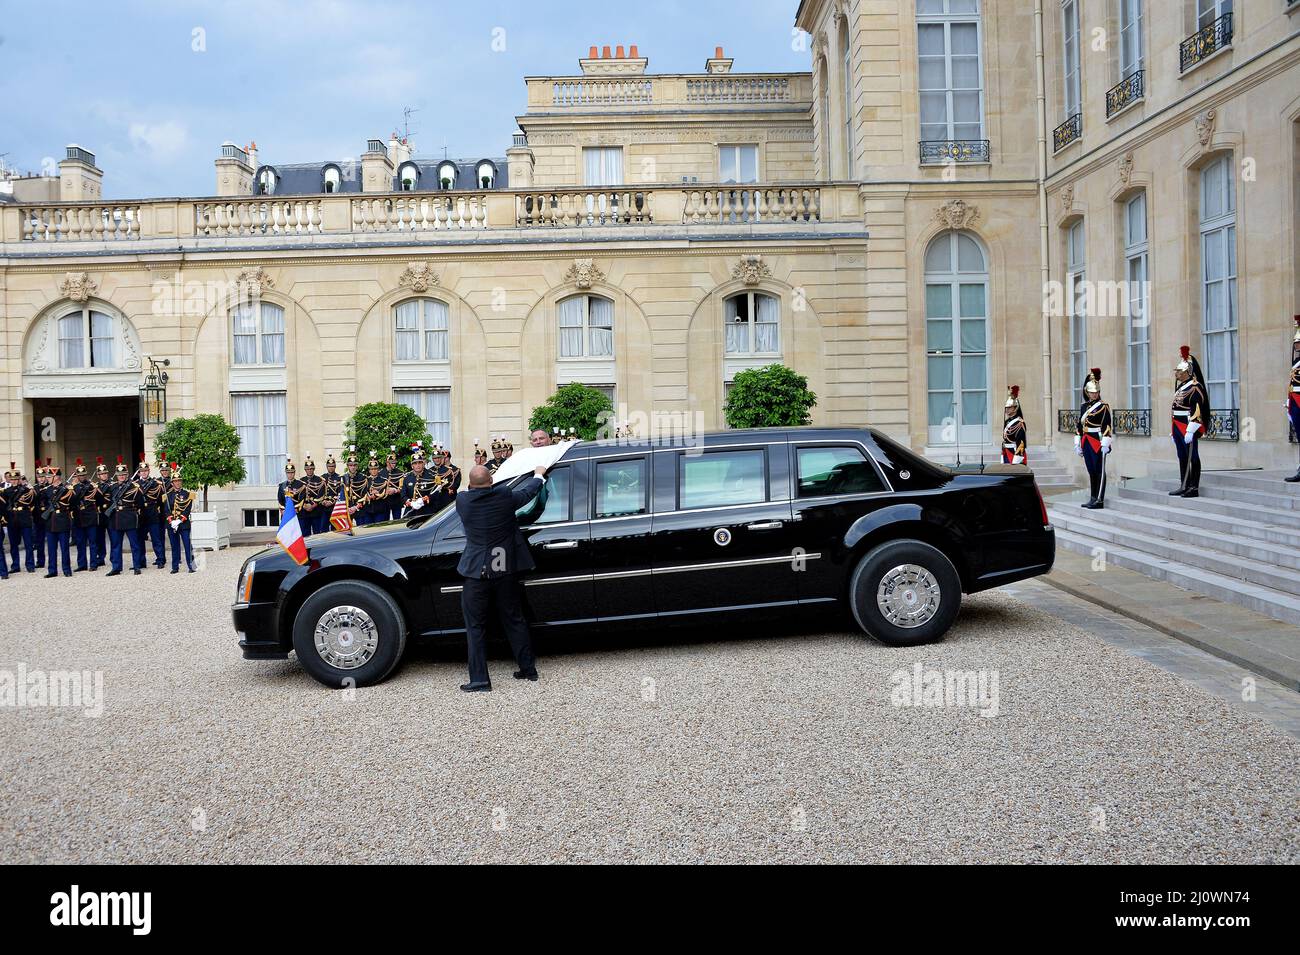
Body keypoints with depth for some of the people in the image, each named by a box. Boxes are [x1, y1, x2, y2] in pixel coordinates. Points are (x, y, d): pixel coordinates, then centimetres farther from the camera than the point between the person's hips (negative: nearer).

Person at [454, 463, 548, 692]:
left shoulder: (462, 501, -9)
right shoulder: (505, 497, -8)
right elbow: (527, 492, 12)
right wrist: (539, 475, 32)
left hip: (477, 572, -2)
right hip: (506, 571, 2)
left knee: (476, 626, 5)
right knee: (514, 620, 15)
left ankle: (479, 680, 3)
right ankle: (528, 668, 23)